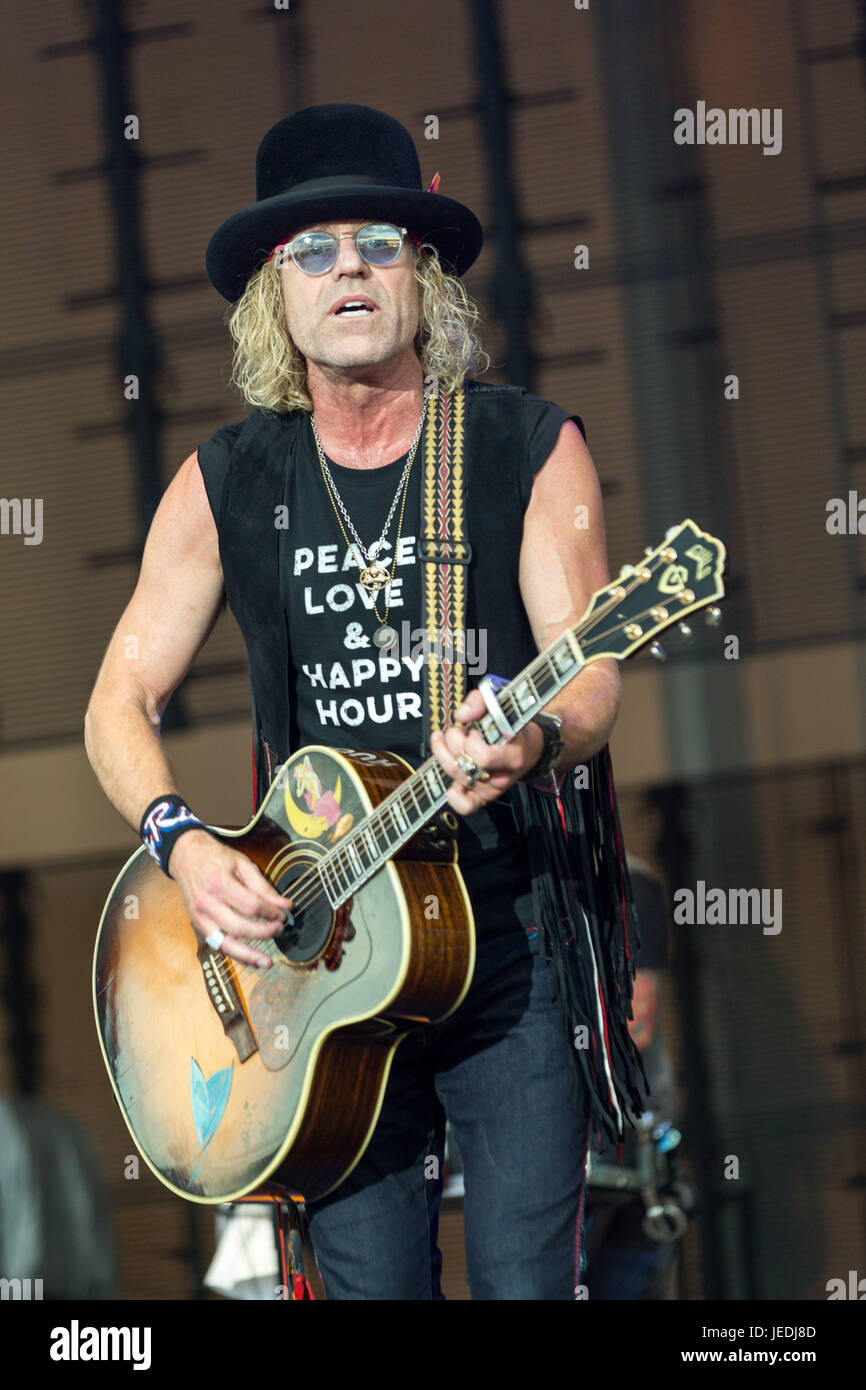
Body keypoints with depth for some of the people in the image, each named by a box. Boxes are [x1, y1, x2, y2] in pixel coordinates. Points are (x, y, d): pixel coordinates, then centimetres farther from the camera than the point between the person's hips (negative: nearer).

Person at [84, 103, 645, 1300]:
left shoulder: (529, 450, 0)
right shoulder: (226, 485, 6)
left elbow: (592, 680, -7)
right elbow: (122, 701, 8)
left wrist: (533, 742, -30)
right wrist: (183, 847, -10)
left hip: (514, 926, -2)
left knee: (524, 1278, -4)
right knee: (368, 1280, 2)